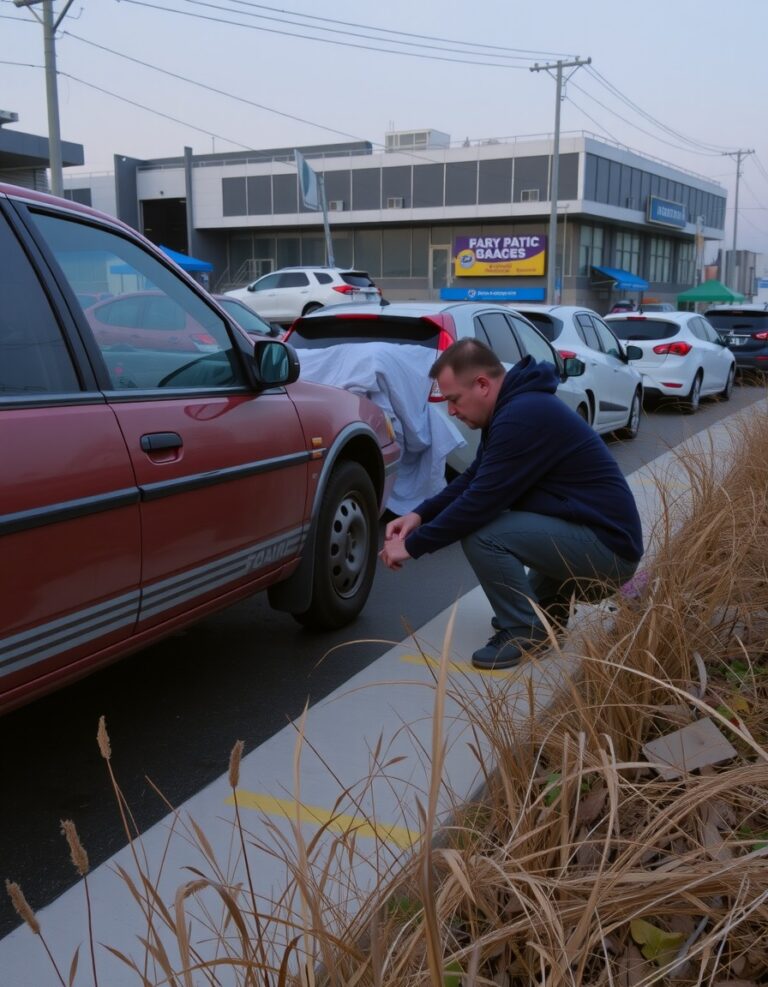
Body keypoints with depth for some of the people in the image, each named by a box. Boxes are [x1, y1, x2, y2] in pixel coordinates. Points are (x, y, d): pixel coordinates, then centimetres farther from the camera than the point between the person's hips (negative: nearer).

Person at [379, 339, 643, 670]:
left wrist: (413, 545, -13)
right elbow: (473, 480, 16)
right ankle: (549, 611, 24)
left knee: (481, 533, -22)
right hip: (594, 535, 11)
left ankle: (525, 633, -4)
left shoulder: (523, 416, -23)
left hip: (608, 546, -10)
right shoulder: (515, 405, 8)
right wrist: (421, 514, 4)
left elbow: (481, 500, -23)